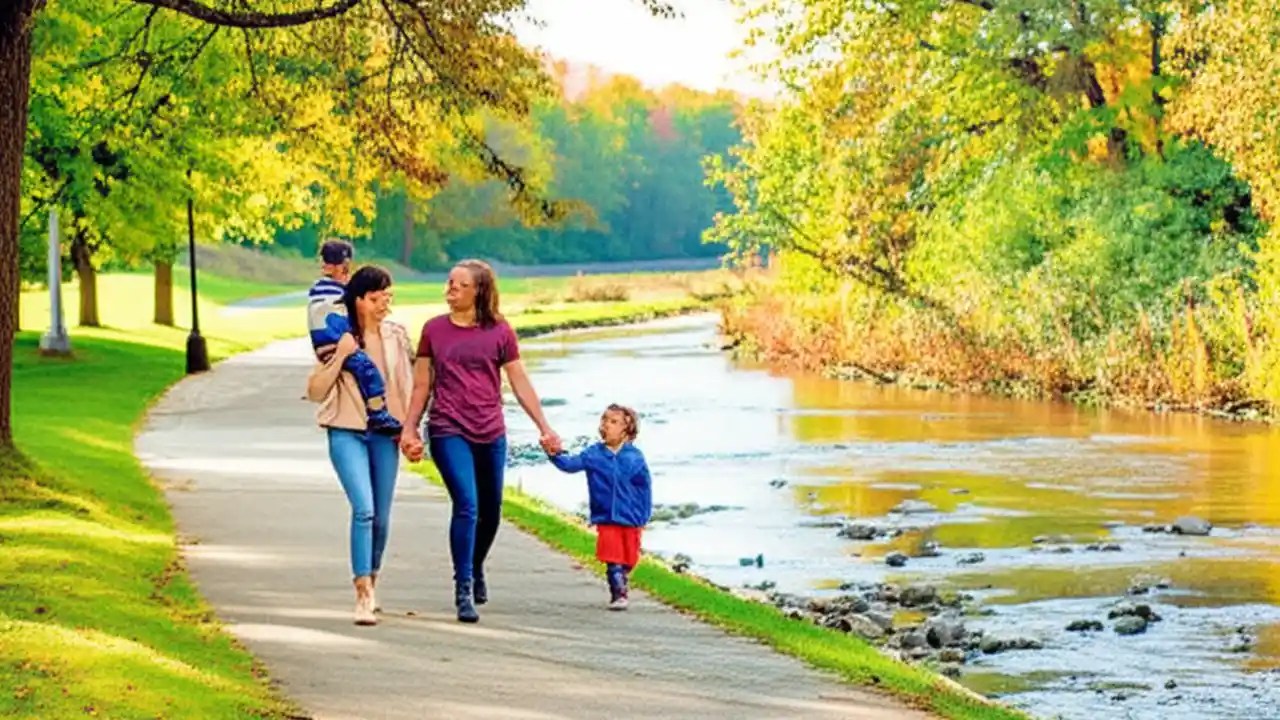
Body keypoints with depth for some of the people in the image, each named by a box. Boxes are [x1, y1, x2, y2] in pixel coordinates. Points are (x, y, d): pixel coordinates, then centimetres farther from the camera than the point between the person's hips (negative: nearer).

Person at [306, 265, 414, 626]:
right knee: (364, 509, -18)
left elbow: (409, 383, 12)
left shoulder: (397, 335, 3)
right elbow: (315, 392, -4)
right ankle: (363, 596, -18)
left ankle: (371, 585, 29)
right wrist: (340, 356, -15)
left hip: (385, 433, 3)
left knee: (381, 517, 9)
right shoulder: (338, 337, -3)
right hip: (347, 432, -3)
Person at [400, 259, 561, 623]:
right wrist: (410, 429, 5)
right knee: (466, 504, -18)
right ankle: (463, 589, -13)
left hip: (490, 433, 2)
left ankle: (476, 569, 40)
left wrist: (544, 428, 4)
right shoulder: (434, 329, 4)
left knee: (490, 511, 13)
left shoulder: (500, 332, 3)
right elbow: (422, 385, 10)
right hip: (448, 431, -2)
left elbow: (520, 384, 7)